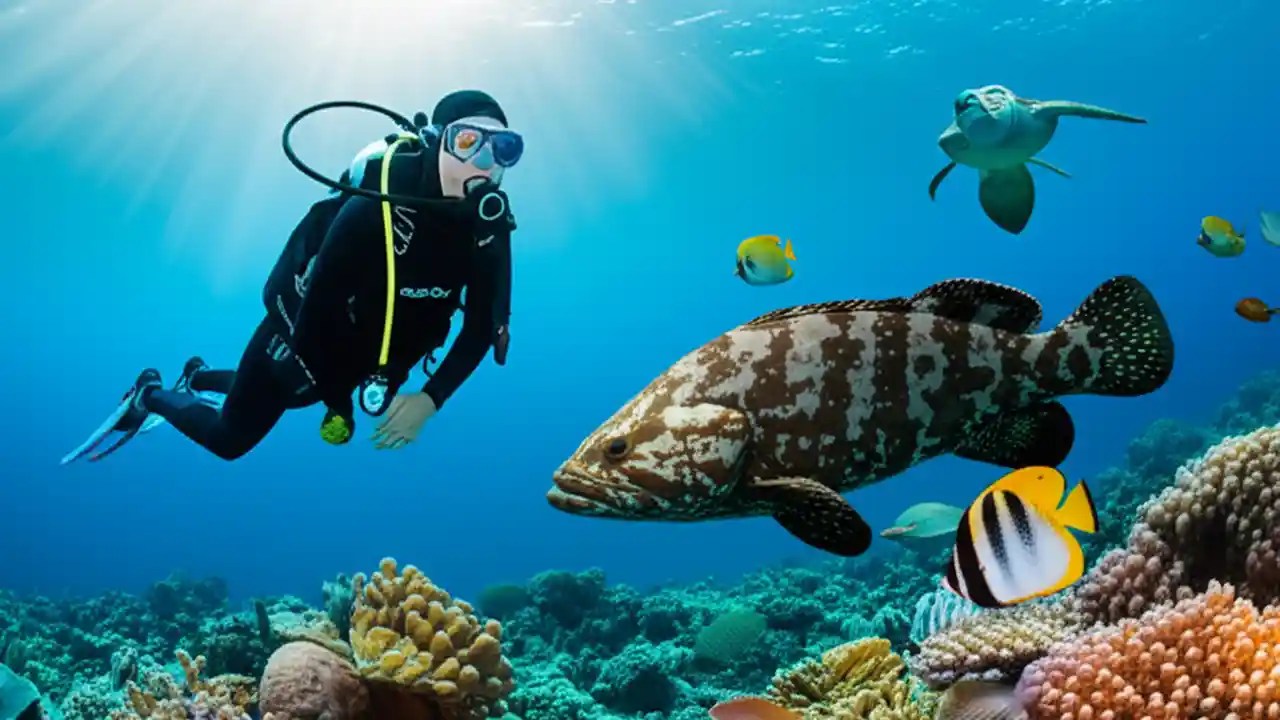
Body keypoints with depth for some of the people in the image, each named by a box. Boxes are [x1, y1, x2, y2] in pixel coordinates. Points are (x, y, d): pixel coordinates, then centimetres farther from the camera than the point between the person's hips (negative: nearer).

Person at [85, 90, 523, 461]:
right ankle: (149, 394, 40)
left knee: (288, 393, 32)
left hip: (367, 354, 6)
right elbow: (320, 302, -32)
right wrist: (338, 402, -26)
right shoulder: (379, 206, -37)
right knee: (228, 440, 12)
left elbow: (483, 326, -15)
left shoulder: (491, 226, -22)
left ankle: (200, 377, 59)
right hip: (305, 337, -5)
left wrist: (429, 400, -25)